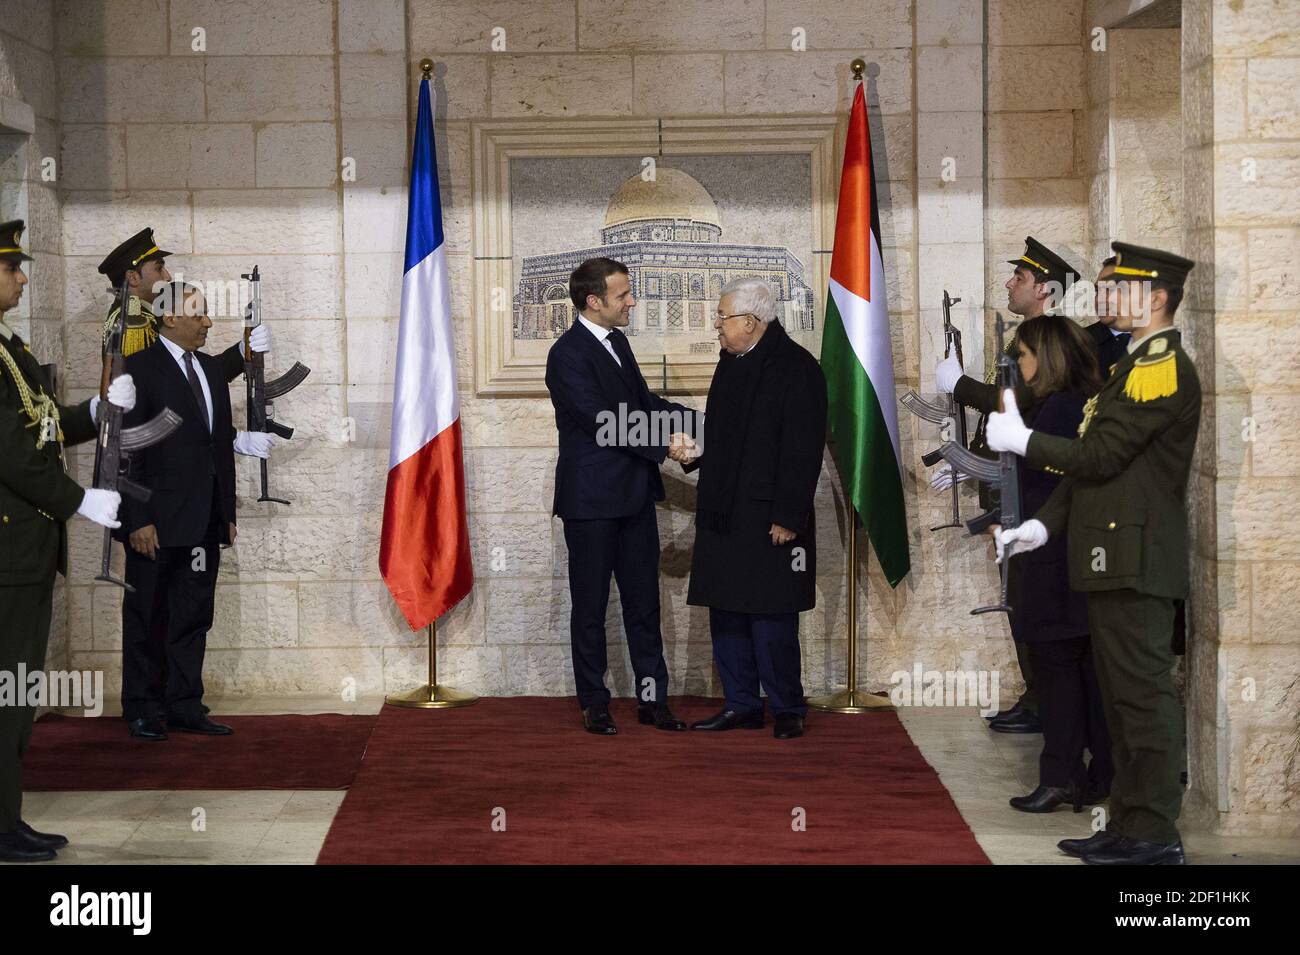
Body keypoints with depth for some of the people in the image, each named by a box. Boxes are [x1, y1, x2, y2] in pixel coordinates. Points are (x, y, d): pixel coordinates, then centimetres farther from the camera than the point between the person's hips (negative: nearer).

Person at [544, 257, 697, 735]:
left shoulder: (617, 342, 11)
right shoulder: (568, 354, -16)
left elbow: (641, 400, 17)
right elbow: (604, 422, -21)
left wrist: (689, 417, 2)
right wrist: (665, 443, -19)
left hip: (635, 496, 8)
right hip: (592, 498, -8)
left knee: (644, 601, 10)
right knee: (590, 606, 5)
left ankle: (653, 699, 16)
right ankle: (594, 704, 14)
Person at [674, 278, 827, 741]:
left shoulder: (796, 369, -12)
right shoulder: (731, 364, 14)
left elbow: (802, 451, -16)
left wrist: (787, 518, -19)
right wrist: (693, 452, 6)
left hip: (769, 520, -8)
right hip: (723, 514, 9)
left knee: (771, 620, -4)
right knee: (726, 615, 11)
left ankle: (787, 710, 8)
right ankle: (741, 704, 21)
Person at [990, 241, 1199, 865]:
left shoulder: (1163, 368, -13)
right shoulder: (1134, 365, 19)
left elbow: (1101, 456, -18)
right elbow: (1096, 461, 19)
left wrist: (1022, 441, -7)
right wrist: (1046, 524, 9)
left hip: (1136, 561, -10)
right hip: (1115, 562, 10)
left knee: (1143, 696, -7)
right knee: (1123, 698, 14)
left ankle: (1155, 837, -2)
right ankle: (1128, 826, 21)